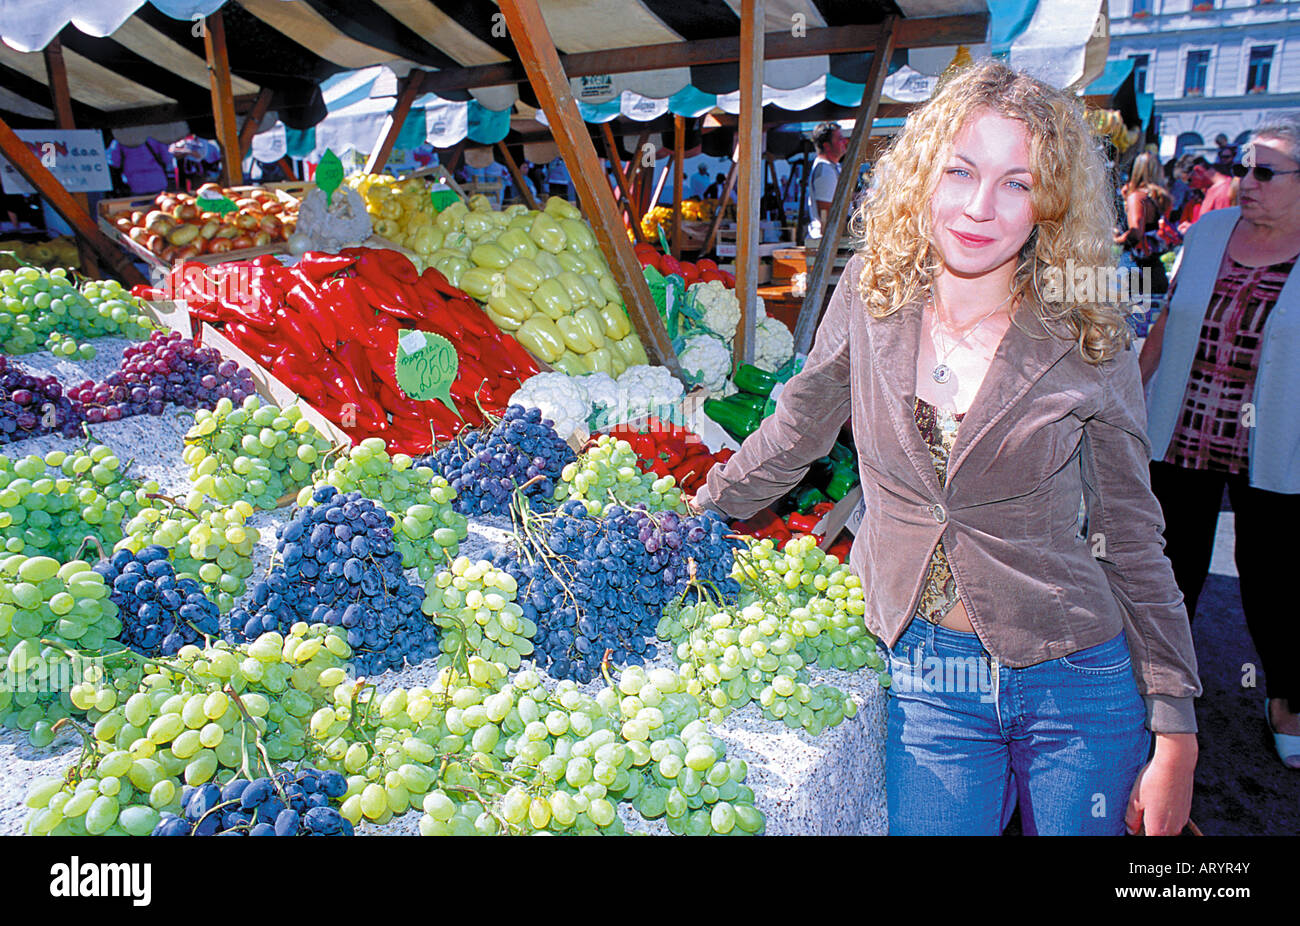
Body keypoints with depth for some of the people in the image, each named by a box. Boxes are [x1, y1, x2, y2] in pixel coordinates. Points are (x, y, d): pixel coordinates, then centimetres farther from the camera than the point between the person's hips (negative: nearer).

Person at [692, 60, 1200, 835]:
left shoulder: (1089, 343, -8)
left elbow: (1133, 543, -1)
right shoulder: (871, 297, -5)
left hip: (1076, 686, 0)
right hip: (926, 683, 1)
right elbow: (796, 431, 9)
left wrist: (1175, 736, 0)